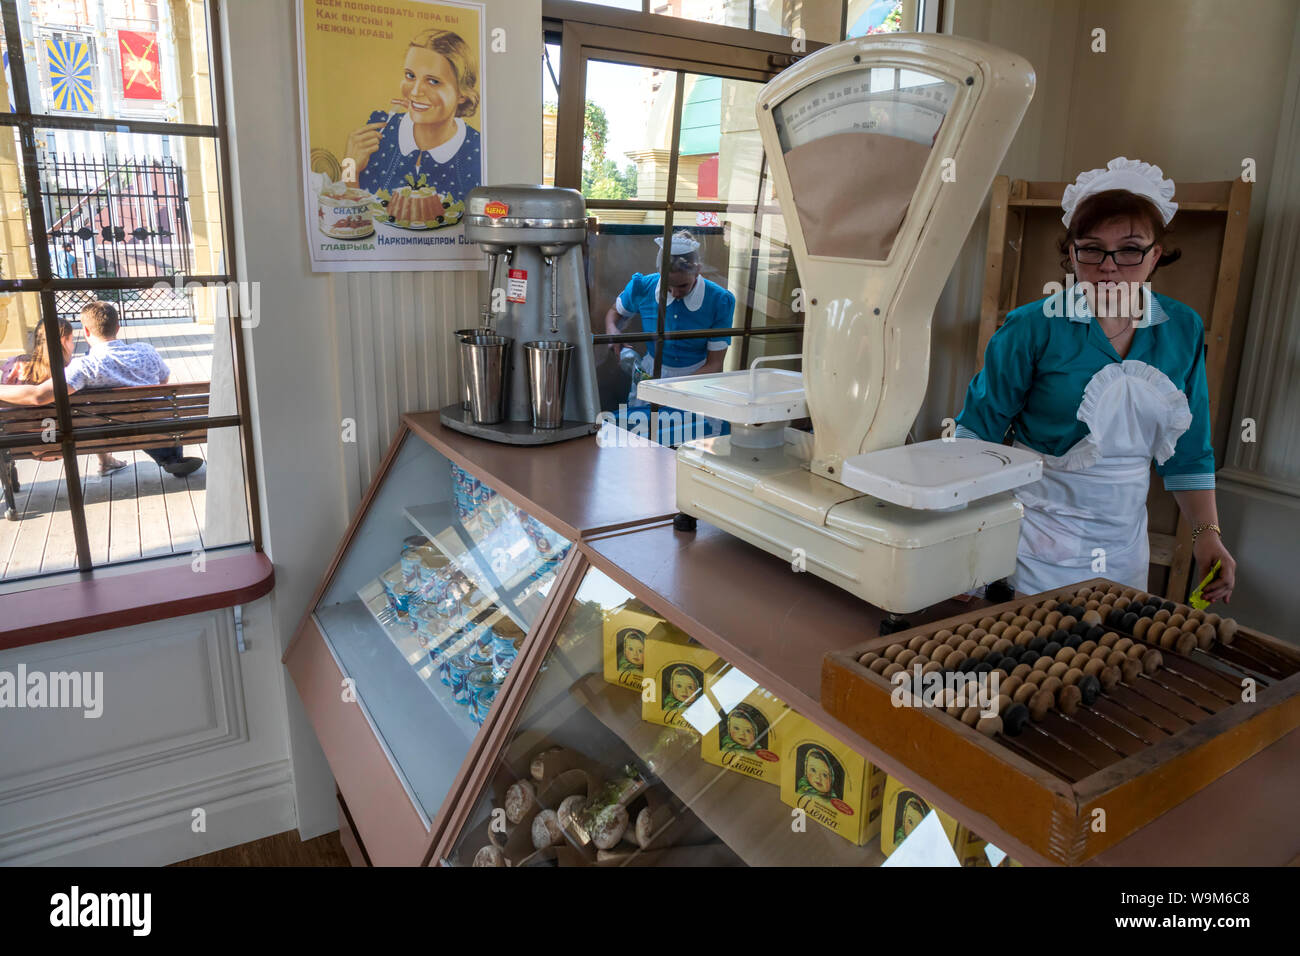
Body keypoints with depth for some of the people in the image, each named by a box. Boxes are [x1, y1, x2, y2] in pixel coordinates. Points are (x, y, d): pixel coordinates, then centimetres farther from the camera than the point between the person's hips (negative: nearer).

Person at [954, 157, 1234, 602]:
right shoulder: (1033, 327, -11)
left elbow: (1188, 451, 10)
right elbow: (977, 428, -6)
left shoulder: (1183, 331, 2)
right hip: (1038, 539, -4)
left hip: (1124, 545, 4)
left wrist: (1207, 534, 4)